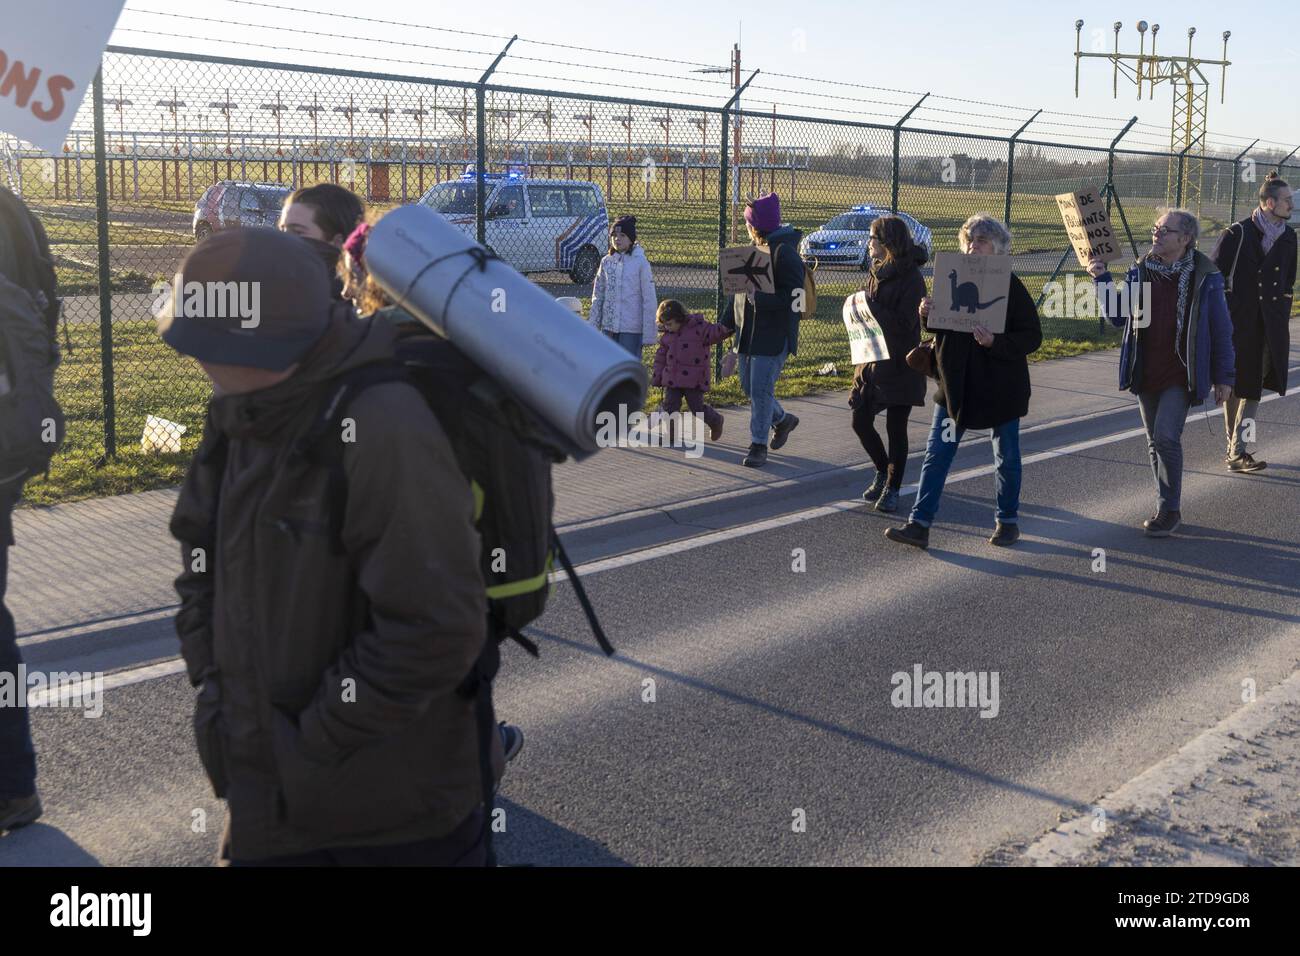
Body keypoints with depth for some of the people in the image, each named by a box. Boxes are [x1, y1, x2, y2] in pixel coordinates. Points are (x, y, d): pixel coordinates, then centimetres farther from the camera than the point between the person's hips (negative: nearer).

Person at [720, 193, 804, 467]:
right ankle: (783, 419, 37)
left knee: (761, 390, -6)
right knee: (748, 386, 14)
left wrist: (759, 298, -27)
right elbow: (739, 289, 19)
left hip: (773, 334, -9)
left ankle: (759, 445, 6)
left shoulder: (784, 252, -14)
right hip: (747, 331, 9)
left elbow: (795, 298, -19)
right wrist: (726, 321, 15)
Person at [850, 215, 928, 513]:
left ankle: (892, 488, 13)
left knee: (896, 427, 0)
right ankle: (883, 473, 29)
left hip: (900, 365, -7)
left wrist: (870, 307, -21)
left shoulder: (910, 277, -12)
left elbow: (907, 323, -20)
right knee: (860, 422, 7)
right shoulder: (877, 272, 12)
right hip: (872, 360, 7)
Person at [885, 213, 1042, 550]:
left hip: (1000, 388, -4)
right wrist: (927, 314, -9)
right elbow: (938, 328, 13)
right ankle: (920, 524, 2)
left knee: (1006, 457, 12)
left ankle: (1007, 521, 28)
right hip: (956, 383, 4)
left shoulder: (1011, 286, -10)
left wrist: (994, 342, -29)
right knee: (936, 454, 0)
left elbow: (1032, 337, -14)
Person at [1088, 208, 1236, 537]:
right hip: (1146, 374, 5)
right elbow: (1118, 315, 10)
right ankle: (1166, 508, 25)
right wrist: (1102, 281, -3)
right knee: (1155, 442, 12)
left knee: (1166, 438, -17)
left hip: (1180, 375, -5)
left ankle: (1169, 510, -4)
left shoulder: (1204, 277, -7)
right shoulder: (1141, 271, 4)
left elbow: (1220, 330, -2)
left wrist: (1224, 377, -1)